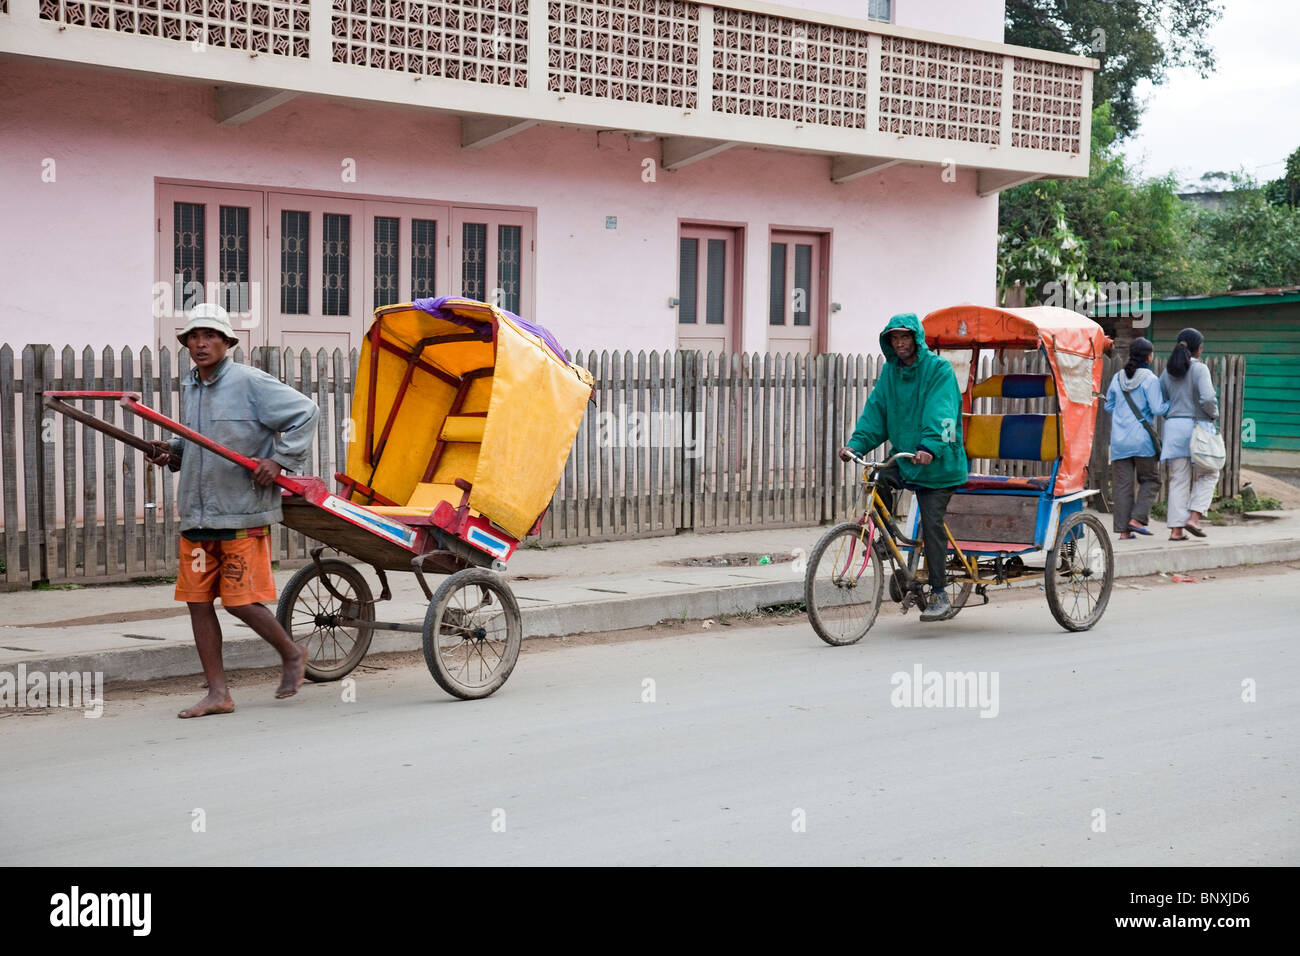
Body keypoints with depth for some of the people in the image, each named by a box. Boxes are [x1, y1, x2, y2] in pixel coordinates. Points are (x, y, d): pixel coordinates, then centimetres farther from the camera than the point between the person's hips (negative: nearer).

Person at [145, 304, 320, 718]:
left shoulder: (250, 382, -8)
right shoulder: (189, 387, 14)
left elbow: (305, 411, -9)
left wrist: (279, 458, -14)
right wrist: (172, 451, 7)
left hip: (242, 514, -7)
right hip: (196, 514, 7)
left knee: (241, 601, -7)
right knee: (198, 601, 4)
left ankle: (292, 655, 20)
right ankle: (218, 693, 12)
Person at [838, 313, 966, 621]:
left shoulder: (938, 369, -10)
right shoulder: (890, 371, 8)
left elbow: (941, 414, -23)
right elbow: (875, 411, 3)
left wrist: (929, 447, -39)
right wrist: (856, 444, -12)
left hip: (937, 461, -5)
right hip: (903, 454, 5)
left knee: (931, 522, -7)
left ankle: (939, 595, 4)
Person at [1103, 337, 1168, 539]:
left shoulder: (1117, 377, 7)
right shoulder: (1149, 379, -9)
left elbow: (1109, 406, 14)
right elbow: (1157, 409, -13)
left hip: (1119, 440, 4)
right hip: (1142, 439, -4)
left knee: (1123, 484, 6)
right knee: (1150, 480, 11)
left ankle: (1123, 529, 5)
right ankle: (1137, 519, -3)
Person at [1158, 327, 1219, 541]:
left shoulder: (1167, 371, 8)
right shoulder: (1199, 368, -9)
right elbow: (1207, 398, -21)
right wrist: (1214, 415, -3)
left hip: (1173, 427, 5)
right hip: (1196, 426, -5)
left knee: (1178, 479, 7)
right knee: (1207, 475, 11)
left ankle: (1176, 529, 3)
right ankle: (1194, 517, -4)